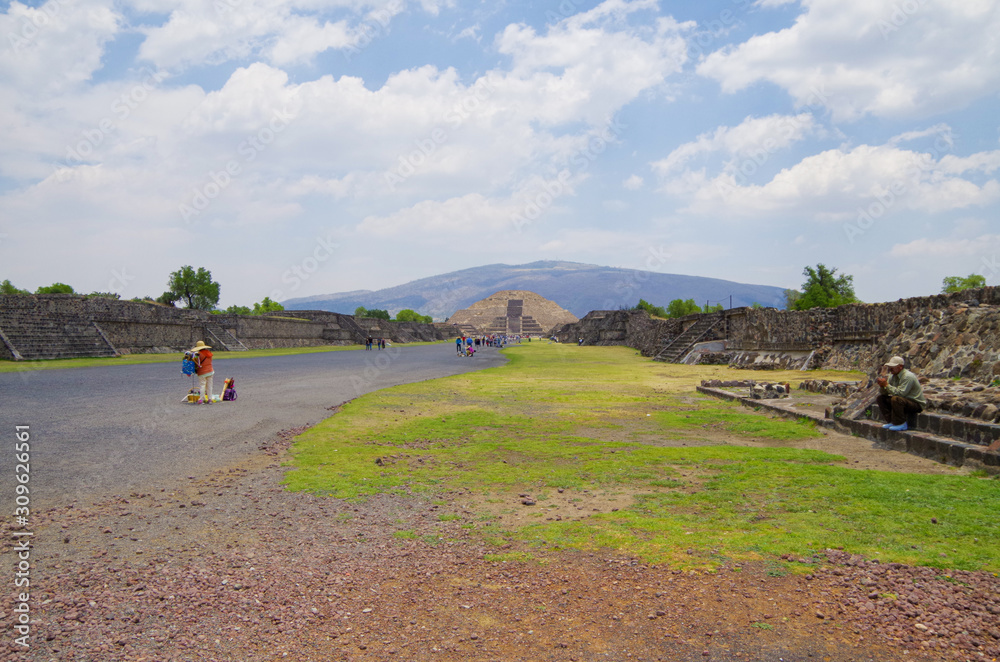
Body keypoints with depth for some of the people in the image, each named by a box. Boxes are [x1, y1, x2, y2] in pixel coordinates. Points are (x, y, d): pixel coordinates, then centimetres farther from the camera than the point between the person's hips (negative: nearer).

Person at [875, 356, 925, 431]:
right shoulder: (893, 376, 4)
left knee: (896, 399, -36)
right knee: (880, 398, -1)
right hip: (904, 400, 9)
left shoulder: (908, 376, -22)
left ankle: (901, 424, -19)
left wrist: (887, 385, -29)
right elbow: (885, 393, 5)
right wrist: (882, 386, -16)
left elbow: (901, 393, -31)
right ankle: (892, 421, -2)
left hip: (916, 404, -9)